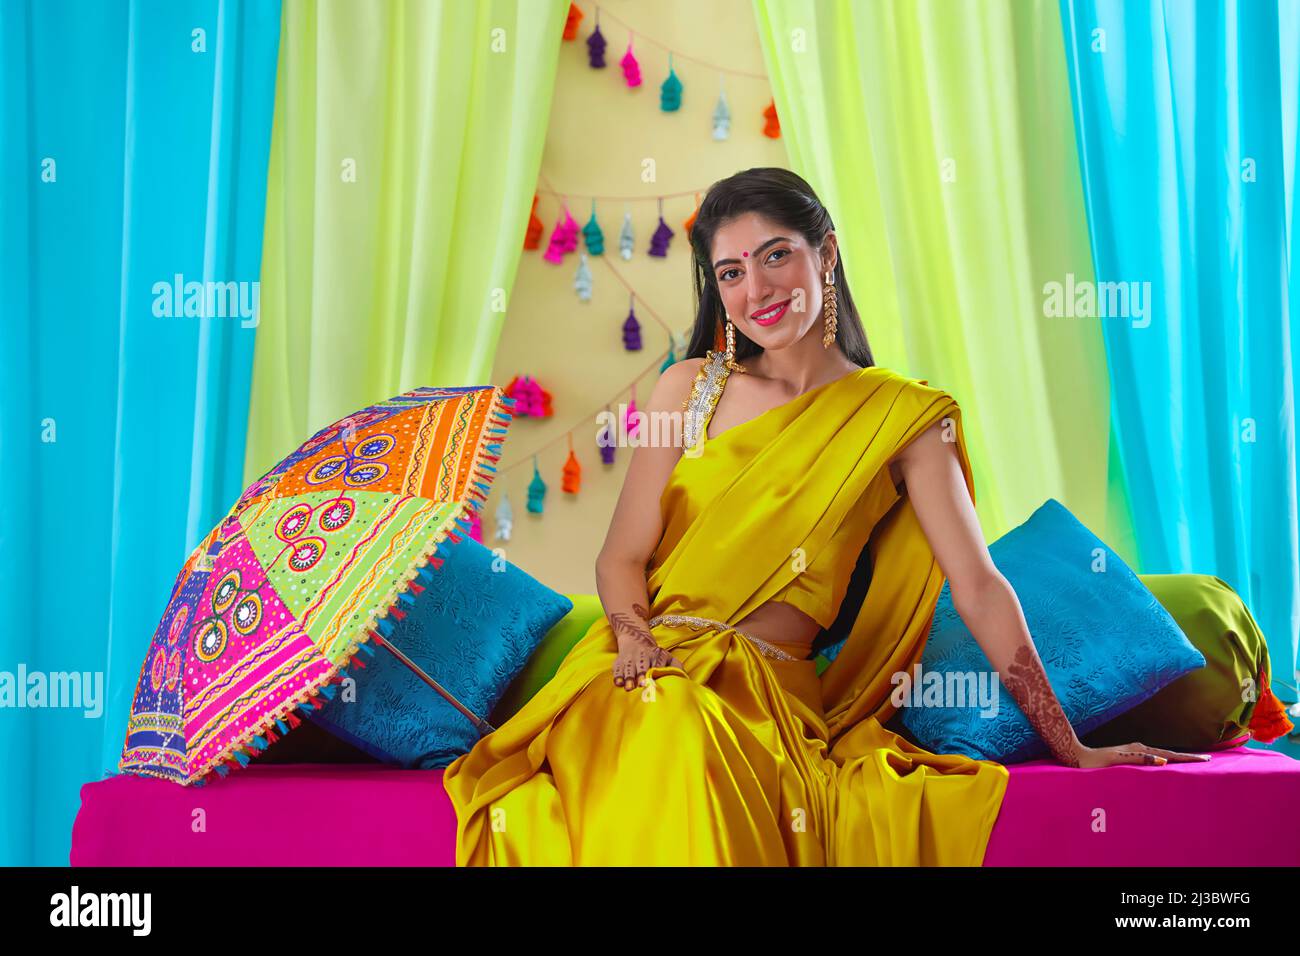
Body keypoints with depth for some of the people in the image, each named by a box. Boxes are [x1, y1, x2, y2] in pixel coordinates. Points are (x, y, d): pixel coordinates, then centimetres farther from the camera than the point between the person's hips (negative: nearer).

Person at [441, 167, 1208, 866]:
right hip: (653, 673, 2)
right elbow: (624, 557, 10)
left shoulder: (904, 418, 6)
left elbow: (979, 587, 3)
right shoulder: (692, 387, 12)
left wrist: (1070, 748, -1)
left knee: (701, 762, -37)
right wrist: (639, 648, -12)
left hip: (770, 692, -1)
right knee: (673, 754, -35)